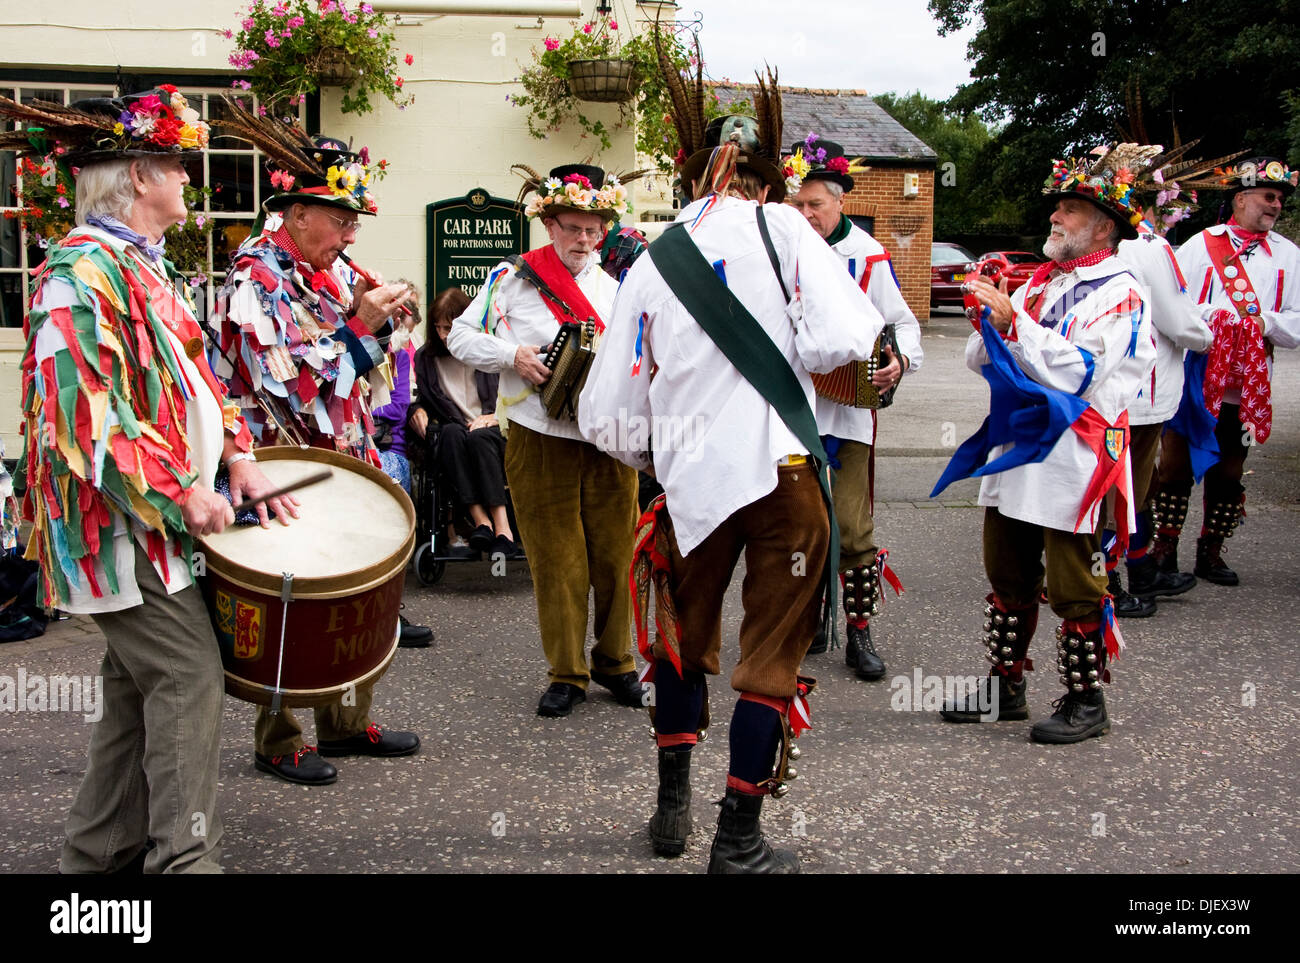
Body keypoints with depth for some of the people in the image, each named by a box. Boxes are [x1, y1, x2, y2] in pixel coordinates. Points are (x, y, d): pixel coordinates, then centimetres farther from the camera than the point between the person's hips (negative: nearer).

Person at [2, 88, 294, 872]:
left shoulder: (149, 265, 14)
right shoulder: (83, 273, -17)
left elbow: (193, 371, 21)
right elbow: (88, 418, -24)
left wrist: (237, 457, 6)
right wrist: (183, 496, -20)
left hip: (160, 523, 10)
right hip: (129, 522, -10)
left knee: (138, 685, 15)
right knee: (189, 680, -9)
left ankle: (102, 849, 26)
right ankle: (186, 858, -1)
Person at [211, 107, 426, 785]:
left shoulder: (330, 269, 10)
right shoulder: (254, 282, -15)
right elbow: (294, 381, -23)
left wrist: (374, 316, 1)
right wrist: (360, 325, -22)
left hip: (344, 464, 8)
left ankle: (347, 721, 30)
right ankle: (277, 742, 16)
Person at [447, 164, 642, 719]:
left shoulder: (616, 283, 10)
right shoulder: (513, 277, 1)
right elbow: (461, 337, 1)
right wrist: (513, 355, -14)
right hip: (540, 440, -2)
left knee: (615, 554, 7)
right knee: (556, 561, 2)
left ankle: (614, 662, 24)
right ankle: (567, 673, 14)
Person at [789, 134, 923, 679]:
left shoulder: (867, 255, -3)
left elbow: (901, 322, 0)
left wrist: (899, 360, -19)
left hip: (850, 405, -3)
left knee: (853, 526, -3)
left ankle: (860, 633, 9)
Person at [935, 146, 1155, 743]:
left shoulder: (1120, 292, -7)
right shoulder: (1039, 283, 16)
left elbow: (1078, 371, -20)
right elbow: (980, 360, 14)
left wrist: (1013, 323, -21)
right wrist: (991, 322, -5)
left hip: (1071, 459, -7)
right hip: (1014, 451, 8)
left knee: (1074, 588, 0)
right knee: (1008, 578, 14)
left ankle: (1086, 701, 13)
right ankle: (1006, 688, 25)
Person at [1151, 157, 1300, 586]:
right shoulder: (1201, 245, 4)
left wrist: (1264, 321, -14)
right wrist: (1213, 317, -16)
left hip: (1246, 387, 3)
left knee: (1227, 474, 9)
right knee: (1176, 466, 2)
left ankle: (1211, 553, 21)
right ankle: (1165, 550, 12)